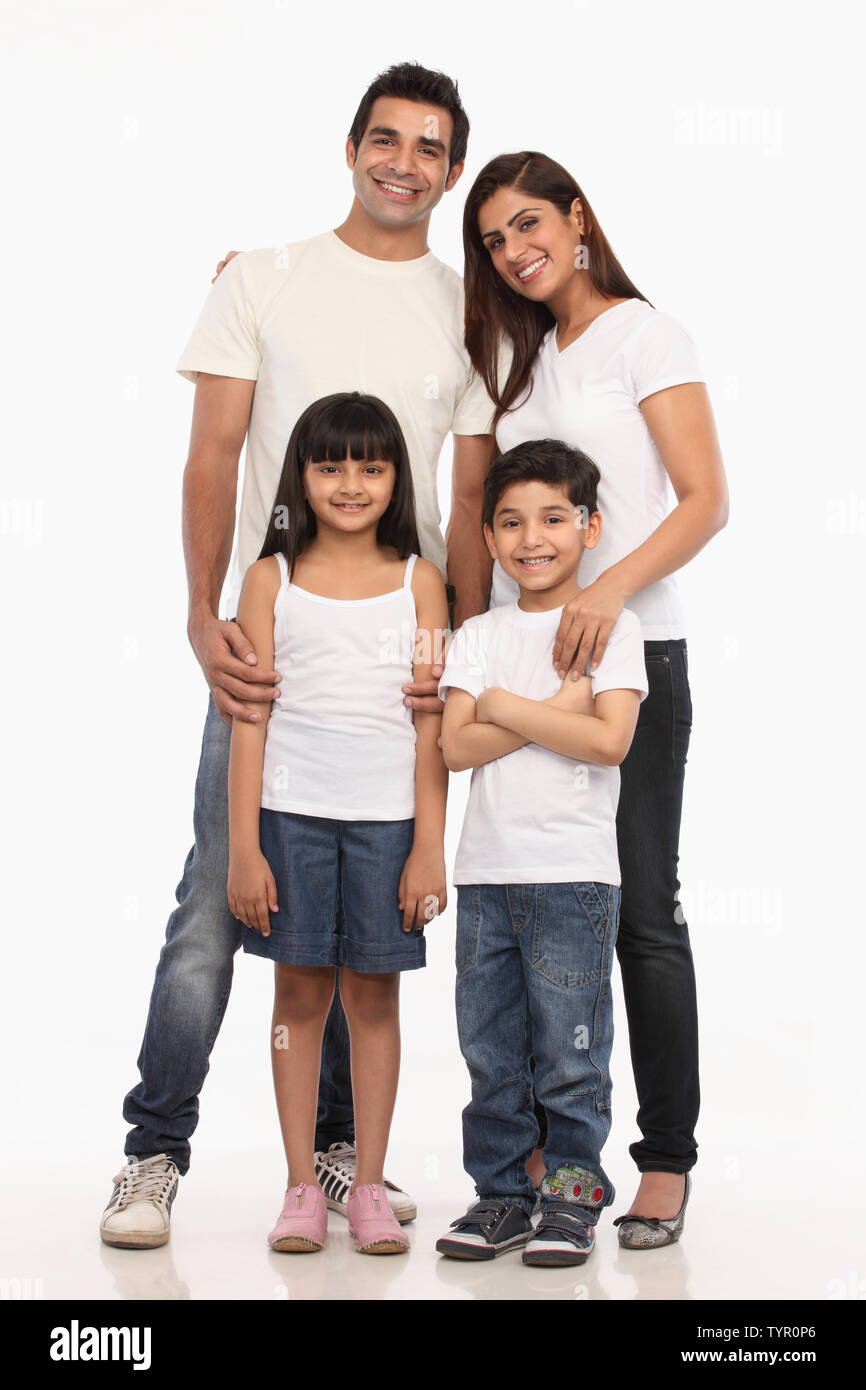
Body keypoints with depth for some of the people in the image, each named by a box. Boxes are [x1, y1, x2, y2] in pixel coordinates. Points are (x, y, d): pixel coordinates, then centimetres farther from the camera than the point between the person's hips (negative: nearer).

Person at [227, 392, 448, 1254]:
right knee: (300, 991, 5)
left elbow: (431, 724, 2)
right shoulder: (271, 578, 3)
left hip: (388, 814, 0)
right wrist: (243, 847, -5)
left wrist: (429, 848, -4)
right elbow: (250, 718, 0)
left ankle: (369, 1191, 15)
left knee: (375, 993, 6)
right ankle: (301, 1189, 15)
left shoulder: (419, 582, 4)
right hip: (292, 811, 0)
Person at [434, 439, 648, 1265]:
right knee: (490, 1050, 9)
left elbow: (608, 739, -13)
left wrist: (504, 706, -8)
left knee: (569, 1053, 1)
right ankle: (501, 1196, 20)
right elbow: (457, 746, -3)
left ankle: (570, 1197, 14)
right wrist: (556, 710, -11)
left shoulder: (612, 626, 1)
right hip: (485, 870, 4)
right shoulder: (478, 636, 10)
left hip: (574, 872, -3)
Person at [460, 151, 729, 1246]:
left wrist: (610, 588, -22)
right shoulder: (520, 360, 20)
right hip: (519, 654, 6)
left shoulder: (645, 335, 1)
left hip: (626, 651, -6)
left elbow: (706, 502, -8)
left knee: (640, 912, -3)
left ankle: (665, 1166, 5)